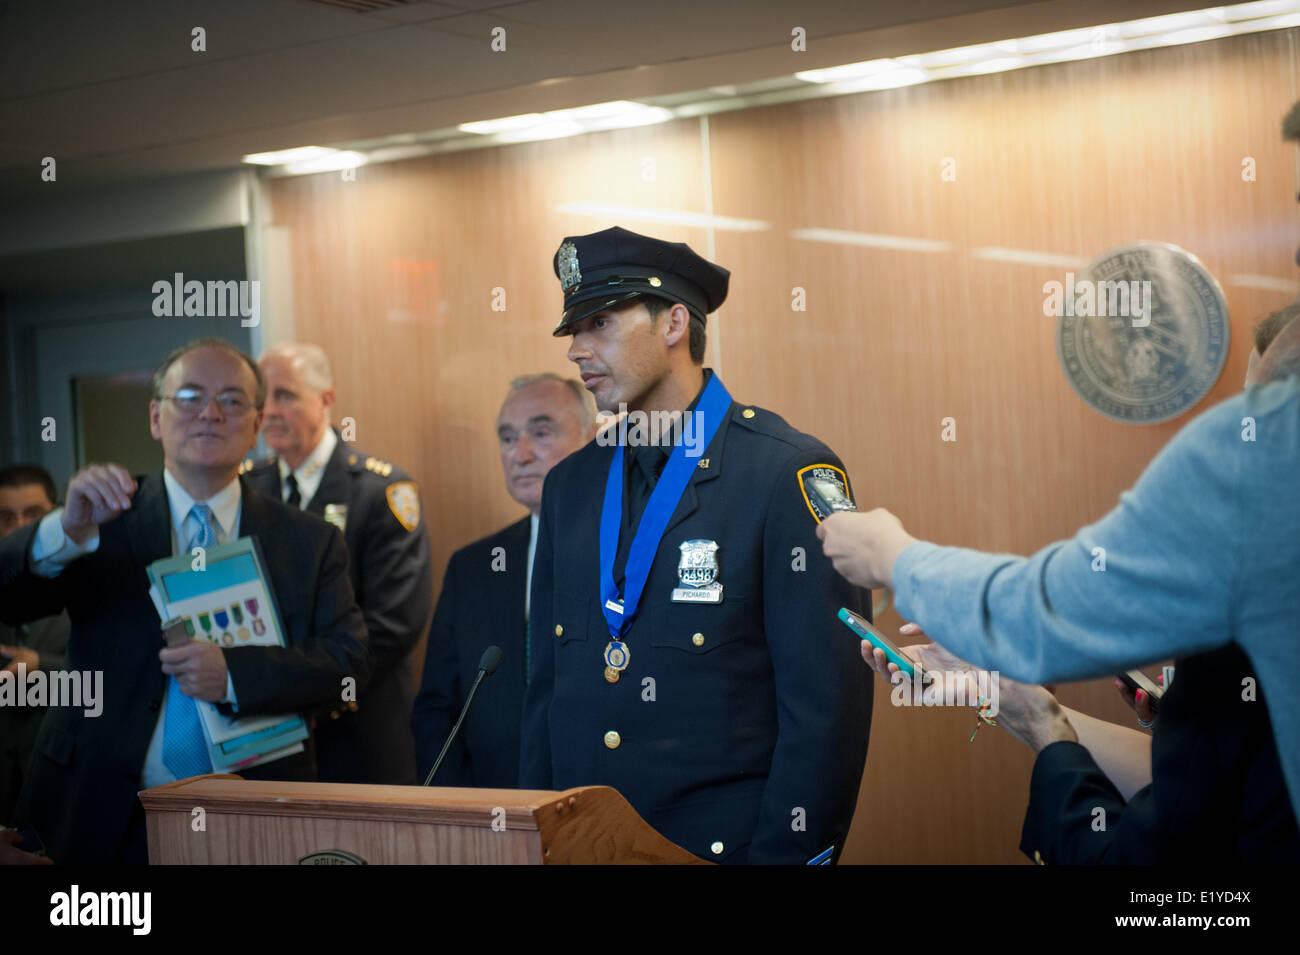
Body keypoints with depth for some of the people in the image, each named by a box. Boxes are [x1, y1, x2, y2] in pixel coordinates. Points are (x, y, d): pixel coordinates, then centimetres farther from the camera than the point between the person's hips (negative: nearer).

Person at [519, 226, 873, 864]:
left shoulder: (791, 474, -9)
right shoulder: (569, 485, 10)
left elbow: (827, 703, -13)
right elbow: (547, 687, 13)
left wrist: (784, 854, -16)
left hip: (725, 845, -5)